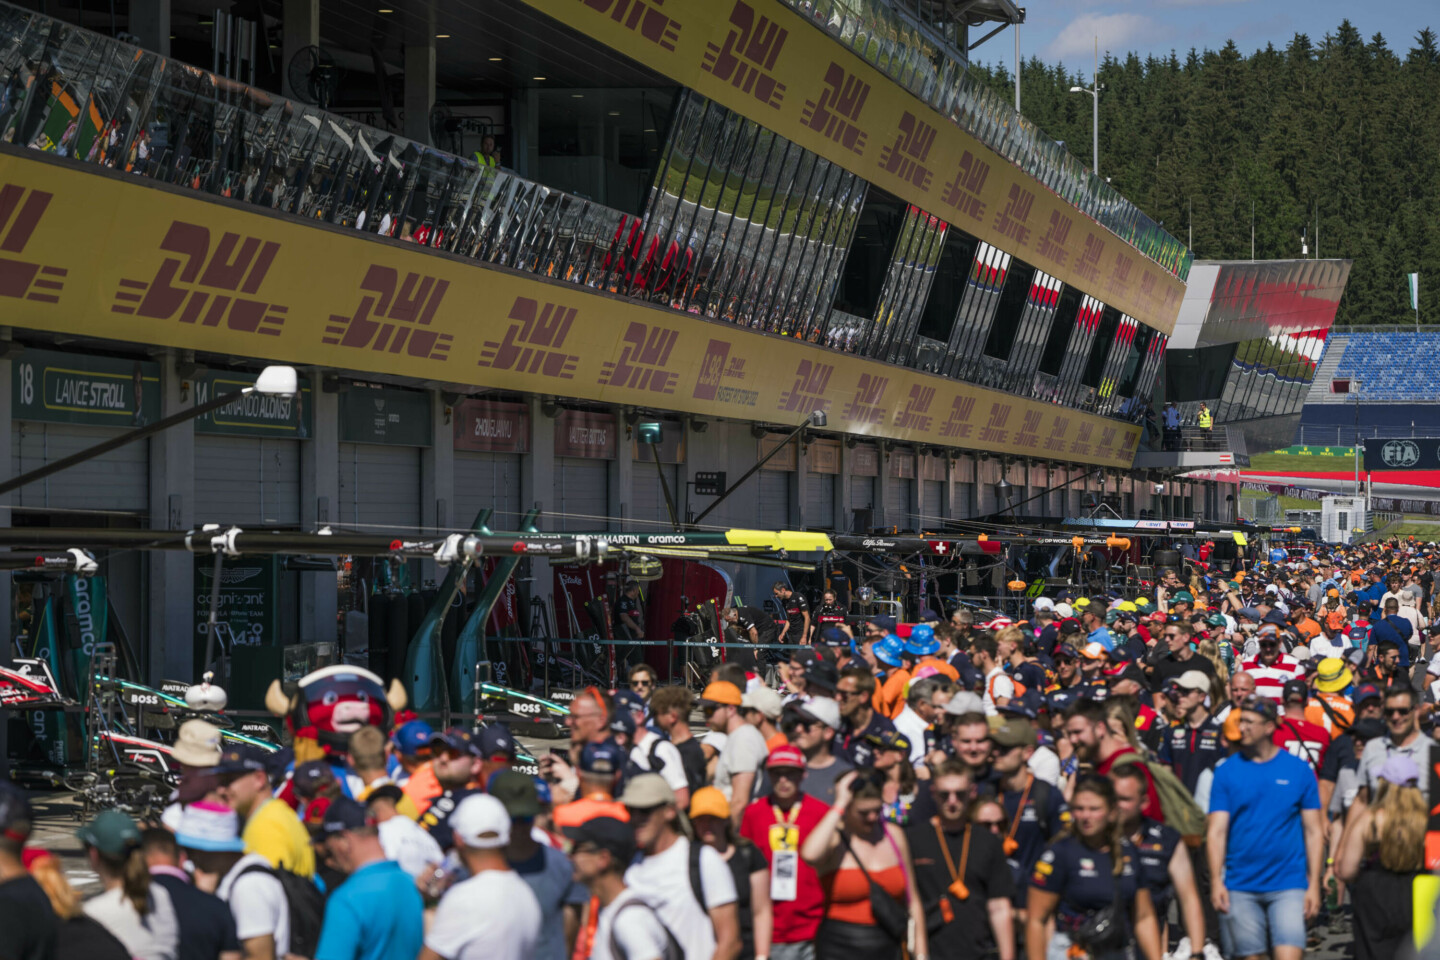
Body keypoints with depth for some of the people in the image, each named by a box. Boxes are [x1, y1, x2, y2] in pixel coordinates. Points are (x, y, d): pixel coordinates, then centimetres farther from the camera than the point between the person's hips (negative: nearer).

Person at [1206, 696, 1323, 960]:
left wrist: (1314, 884, -1)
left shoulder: (1298, 770, 2)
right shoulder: (1227, 771, 4)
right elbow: (1217, 831, 0)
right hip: (1240, 886, 1)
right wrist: (1216, 881, -11)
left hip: (1288, 883, -1)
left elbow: (1313, 831, 5)